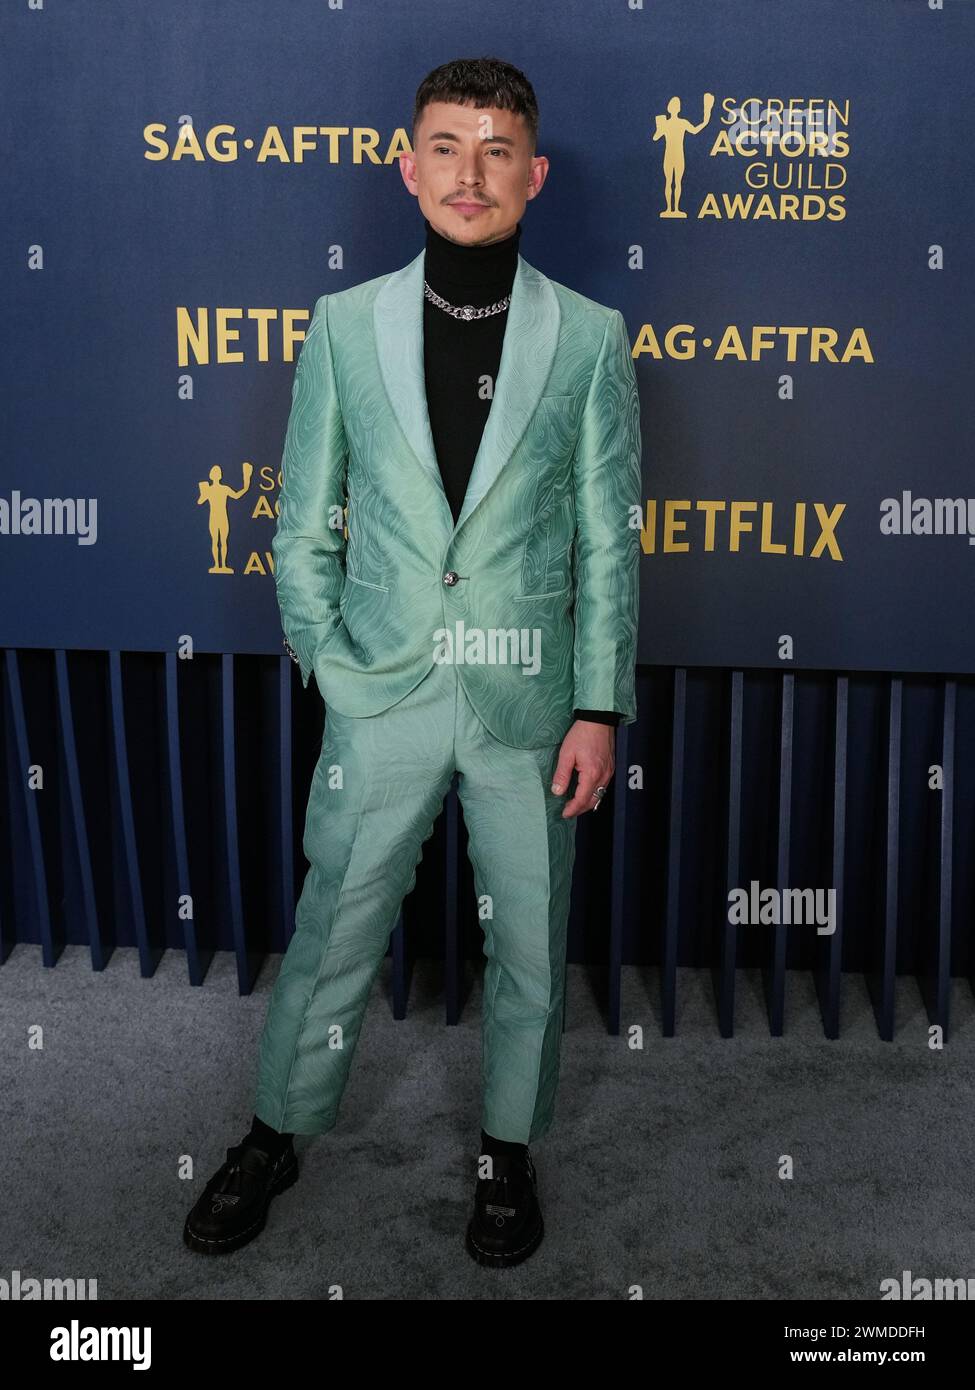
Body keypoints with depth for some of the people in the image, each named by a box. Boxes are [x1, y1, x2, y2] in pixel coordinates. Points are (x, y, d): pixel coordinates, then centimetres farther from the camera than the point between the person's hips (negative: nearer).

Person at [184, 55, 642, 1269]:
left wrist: (599, 707, -3)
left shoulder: (588, 337, 1)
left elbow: (609, 539, 1)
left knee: (530, 943, 12)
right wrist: (334, 665, -4)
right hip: (383, 698, 0)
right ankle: (277, 1135, 34)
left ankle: (508, 1149, 35)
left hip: (529, 702, 0)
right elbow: (304, 524, 5)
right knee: (333, 932, 10)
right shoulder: (346, 324, 3)